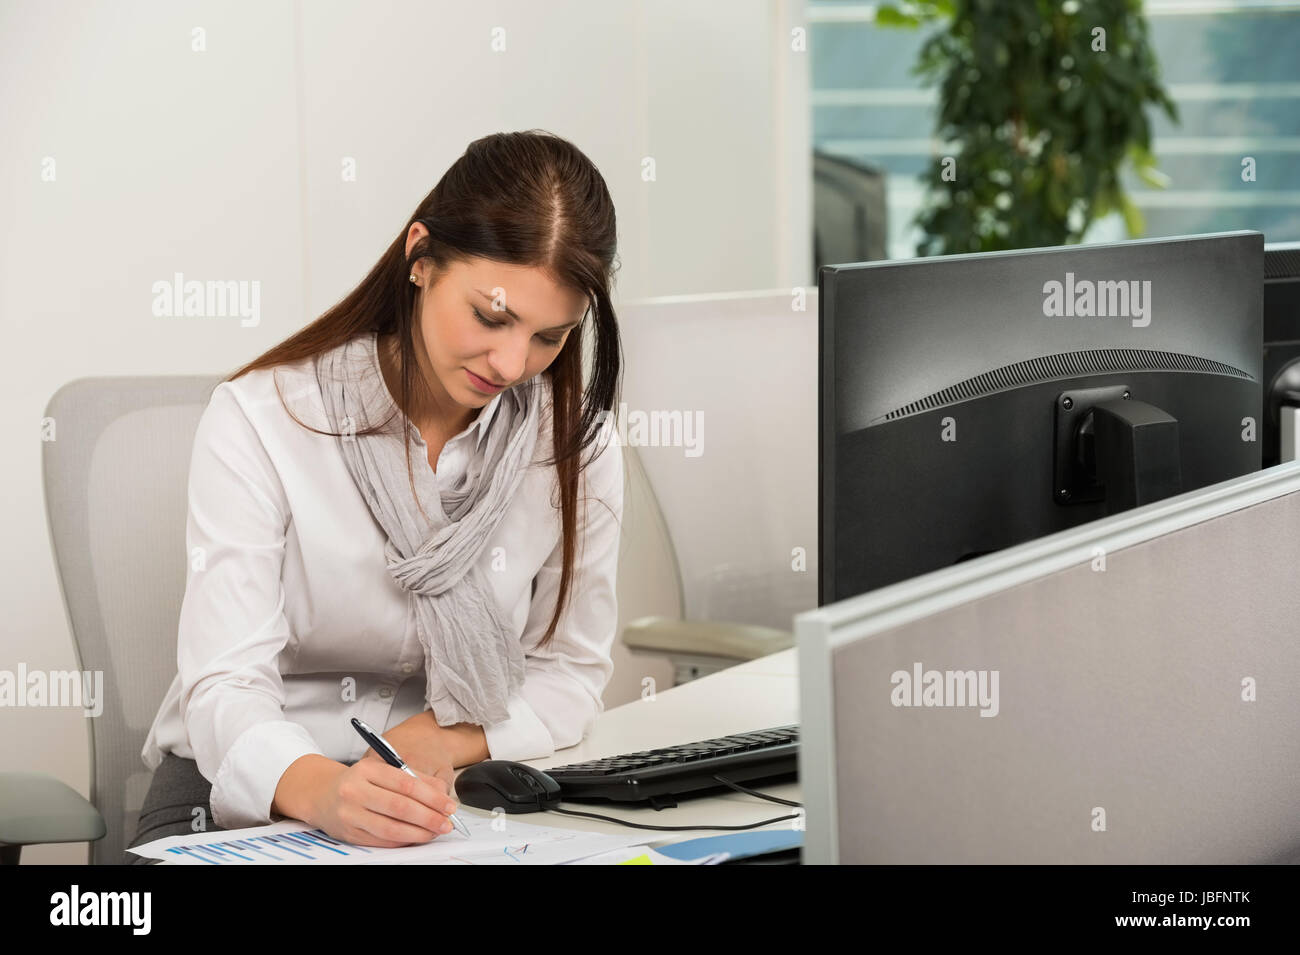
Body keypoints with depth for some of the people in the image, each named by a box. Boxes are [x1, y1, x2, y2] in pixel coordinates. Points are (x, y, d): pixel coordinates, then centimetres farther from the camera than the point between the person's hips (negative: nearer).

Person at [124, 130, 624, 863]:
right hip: (244, 794, -2)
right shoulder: (261, 420, -12)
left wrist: (431, 744, -18)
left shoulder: (576, 444, -2)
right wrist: (316, 788, -41)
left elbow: (571, 674, 2)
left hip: (443, 800, 2)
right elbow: (227, 686, -19)